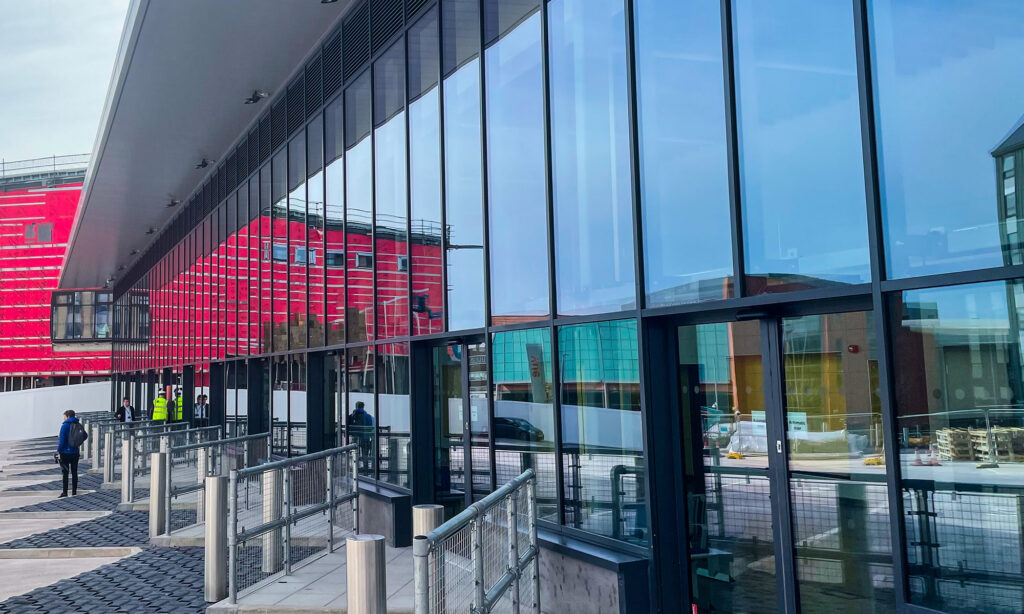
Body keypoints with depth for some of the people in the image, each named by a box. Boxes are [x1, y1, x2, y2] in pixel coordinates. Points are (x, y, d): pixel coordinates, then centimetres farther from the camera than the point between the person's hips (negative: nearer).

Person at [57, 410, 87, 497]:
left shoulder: (65, 425, -13)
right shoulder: (79, 425, 4)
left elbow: (62, 440, -15)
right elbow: (85, 436, 10)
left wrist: (59, 451, -9)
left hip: (65, 453, -5)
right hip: (75, 453, 5)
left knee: (65, 473, 1)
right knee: (74, 472, 11)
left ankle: (65, 492, 3)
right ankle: (74, 492, 14)